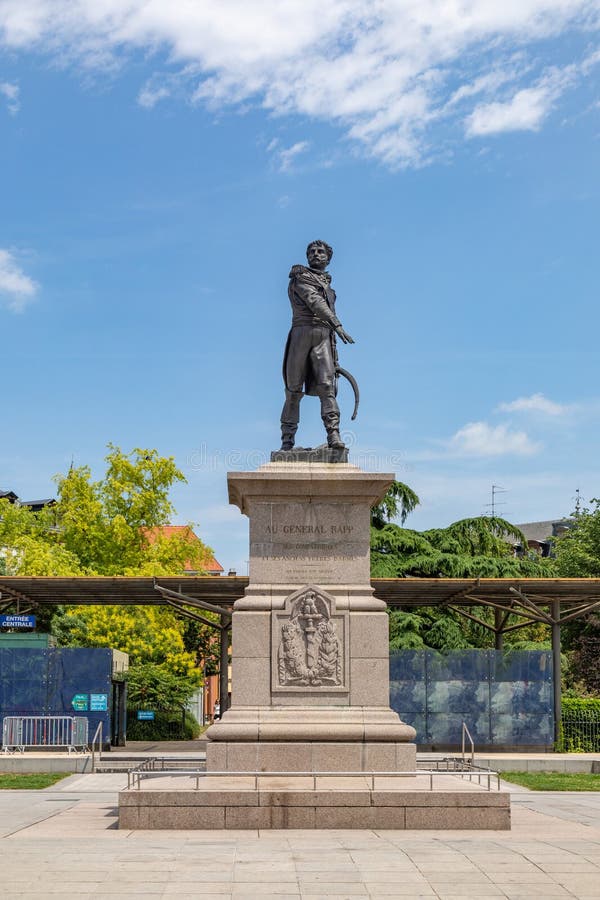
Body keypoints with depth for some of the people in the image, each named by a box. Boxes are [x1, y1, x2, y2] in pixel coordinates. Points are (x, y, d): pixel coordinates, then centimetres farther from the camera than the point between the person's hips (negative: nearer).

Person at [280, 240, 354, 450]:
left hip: (324, 336, 4)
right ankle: (287, 439, -1)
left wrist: (334, 351, 23)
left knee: (326, 386, -12)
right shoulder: (300, 276, 6)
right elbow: (314, 302, -10)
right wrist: (337, 325, -22)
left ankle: (334, 435, -23)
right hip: (302, 332, -4)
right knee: (294, 390, -3)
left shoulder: (328, 285, 28)